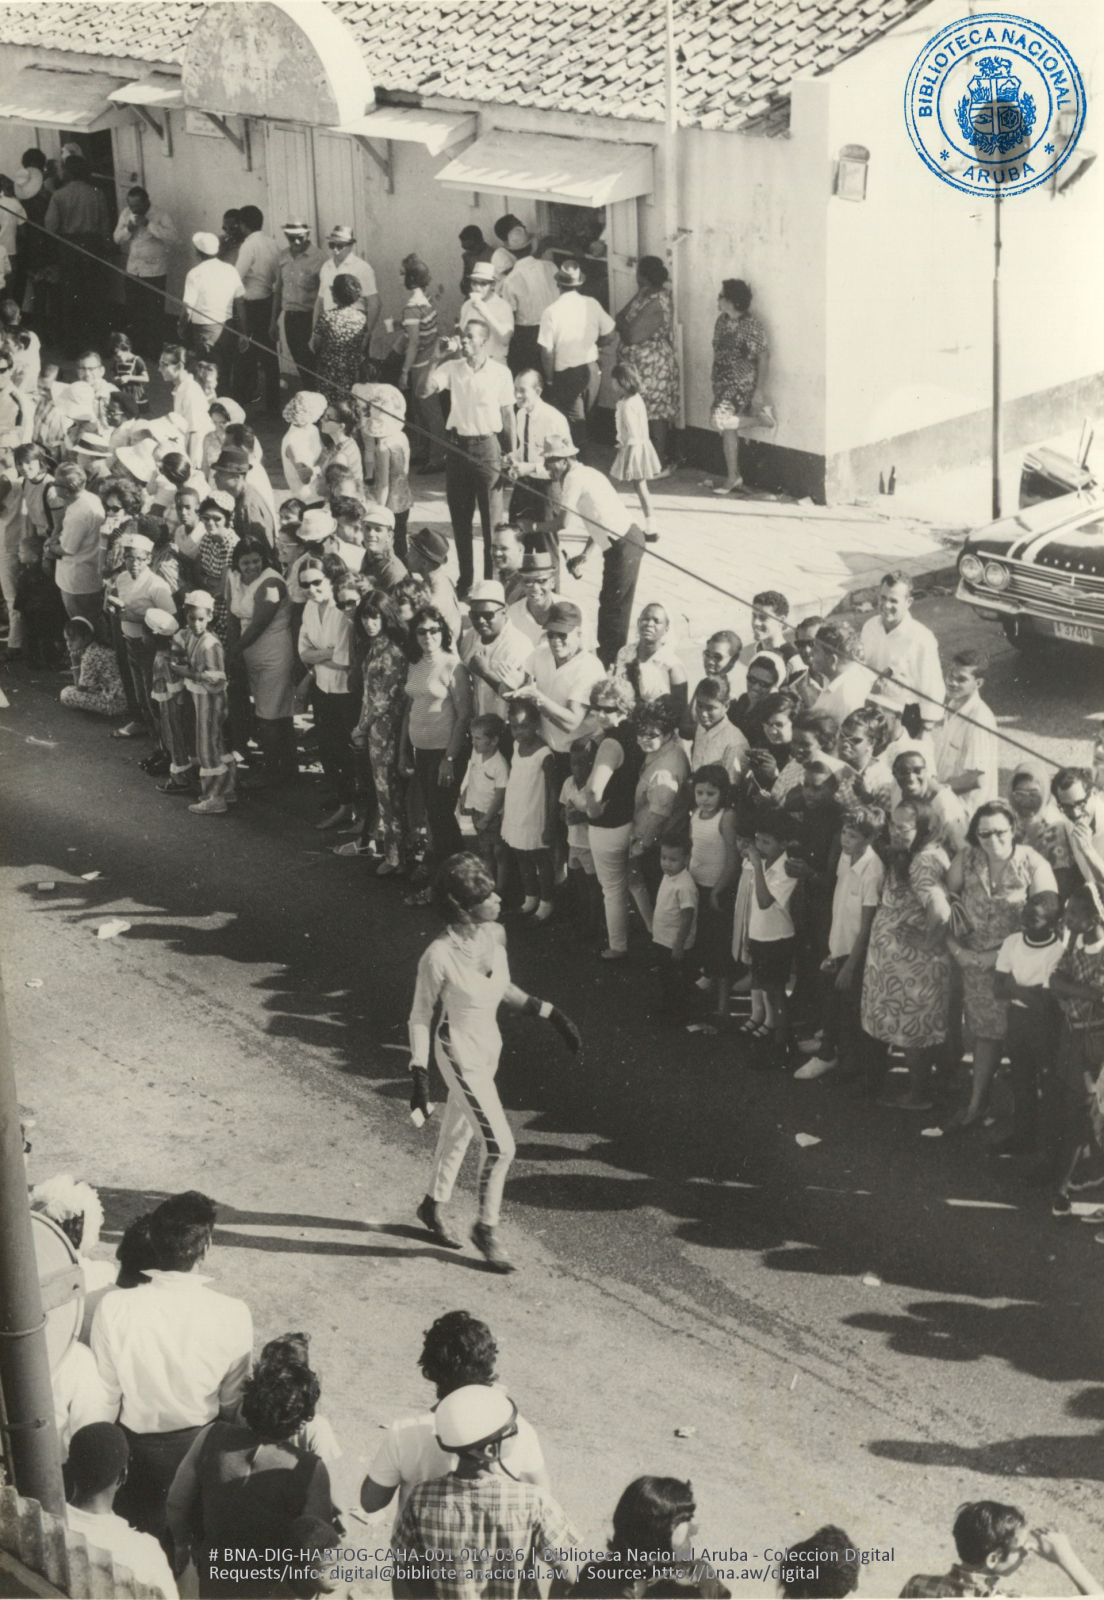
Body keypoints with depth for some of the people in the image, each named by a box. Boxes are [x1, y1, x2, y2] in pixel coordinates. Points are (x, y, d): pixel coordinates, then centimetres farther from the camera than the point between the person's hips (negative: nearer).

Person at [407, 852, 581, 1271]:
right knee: (499, 1145, -6)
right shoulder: (439, 957, -27)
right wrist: (419, 1072, -17)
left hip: (488, 1048, 7)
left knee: (458, 1134, 23)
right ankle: (487, 1229, 15)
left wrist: (550, 1013, 6)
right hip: (460, 1055, -7)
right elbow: (420, 1016, -14)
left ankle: (433, 1205, 45)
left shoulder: (494, 935, -8)